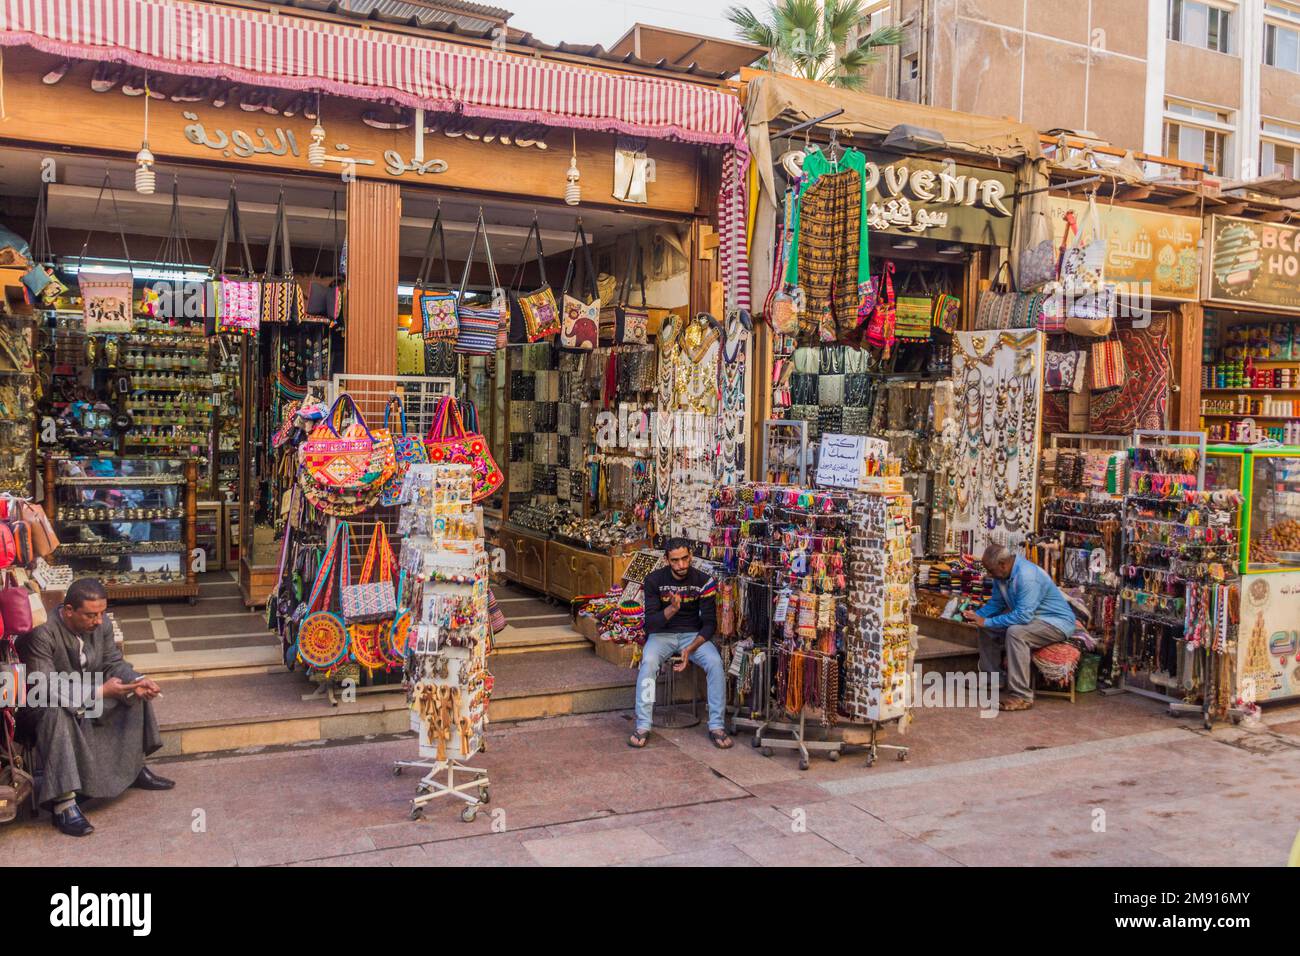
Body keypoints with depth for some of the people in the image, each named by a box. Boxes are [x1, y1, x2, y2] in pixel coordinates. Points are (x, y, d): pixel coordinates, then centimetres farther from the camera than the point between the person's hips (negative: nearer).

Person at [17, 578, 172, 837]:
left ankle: (135, 768, 10)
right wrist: (100, 691, -41)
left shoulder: (101, 624, -9)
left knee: (137, 696, -3)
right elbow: (47, 689, -34)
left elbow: (114, 663, -1)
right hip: (42, 708, -7)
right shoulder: (41, 635, -29)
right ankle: (63, 803, -39)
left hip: (92, 700, 7)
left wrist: (137, 681, -23)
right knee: (56, 713, -38)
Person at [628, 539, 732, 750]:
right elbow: (651, 622, -12)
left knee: (715, 662, -27)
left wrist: (691, 649, -22)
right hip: (662, 634, -1)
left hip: (693, 635, 1)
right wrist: (671, 610, -33)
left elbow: (710, 623, -7)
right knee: (648, 662, -32)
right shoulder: (654, 580, -9)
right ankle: (642, 726, -24)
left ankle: (716, 725, -16)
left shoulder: (703, 581, -7)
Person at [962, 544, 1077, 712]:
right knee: (986, 628, 6)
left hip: (1057, 622, -10)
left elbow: (1023, 615, -35)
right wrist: (976, 615, -8)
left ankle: (1021, 696, -30)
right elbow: (996, 603, 10)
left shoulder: (1027, 576, -31)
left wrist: (987, 621, -30)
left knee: (1015, 632, -34)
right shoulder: (1002, 574, -3)